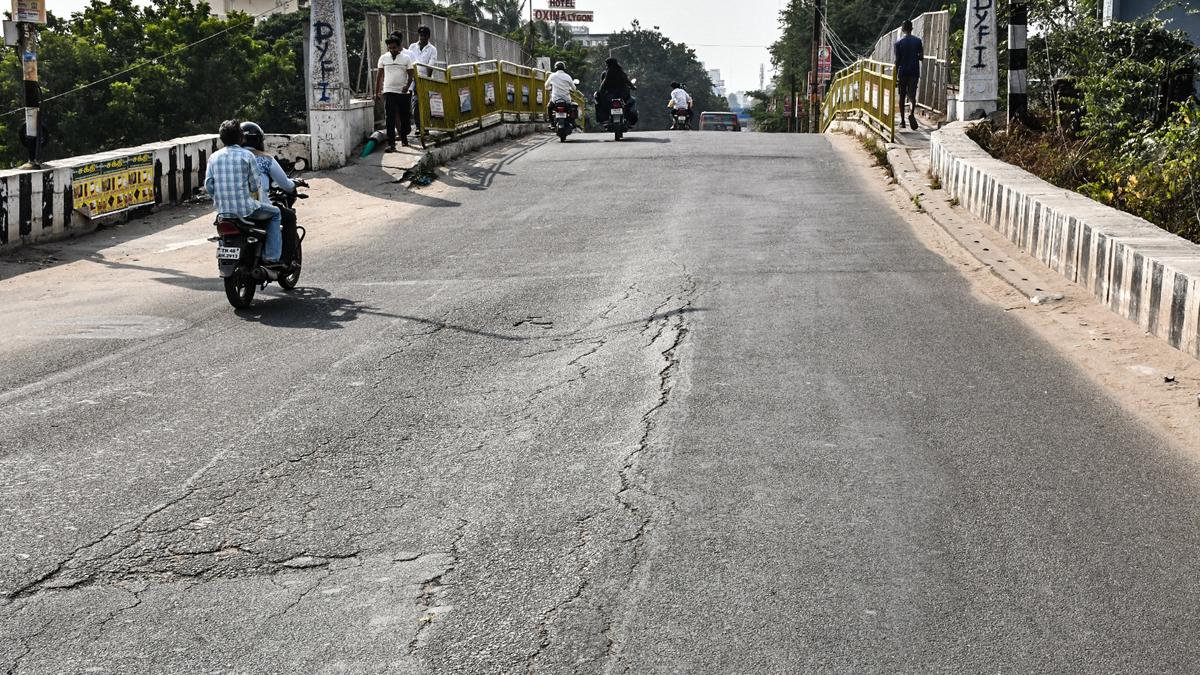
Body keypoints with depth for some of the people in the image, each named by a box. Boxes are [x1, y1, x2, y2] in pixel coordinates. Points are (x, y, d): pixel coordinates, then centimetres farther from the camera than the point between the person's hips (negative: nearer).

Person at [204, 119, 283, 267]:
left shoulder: (214, 157, 6)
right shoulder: (247, 155, -8)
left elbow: (208, 185, 4)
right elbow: (255, 184, -8)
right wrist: (258, 200, 13)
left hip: (223, 210, 6)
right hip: (246, 209, -6)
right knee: (275, 213, 18)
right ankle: (271, 258, 8)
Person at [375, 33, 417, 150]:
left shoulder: (406, 58, 4)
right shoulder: (383, 58, 6)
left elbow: (411, 74, 2)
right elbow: (379, 75, 10)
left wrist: (407, 86, -16)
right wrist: (377, 91, 7)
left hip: (403, 92, 1)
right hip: (389, 92, 0)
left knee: (405, 117, 9)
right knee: (390, 119, -9)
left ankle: (404, 138, 31)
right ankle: (391, 144, -11)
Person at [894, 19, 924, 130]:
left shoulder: (899, 42, -4)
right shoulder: (918, 41, 0)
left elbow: (897, 61, -6)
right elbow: (921, 58, 1)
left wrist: (895, 76, -2)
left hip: (903, 73, -1)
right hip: (914, 72, 1)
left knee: (902, 96, 8)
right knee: (912, 94, 4)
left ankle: (902, 121, 8)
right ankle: (912, 113, -24)